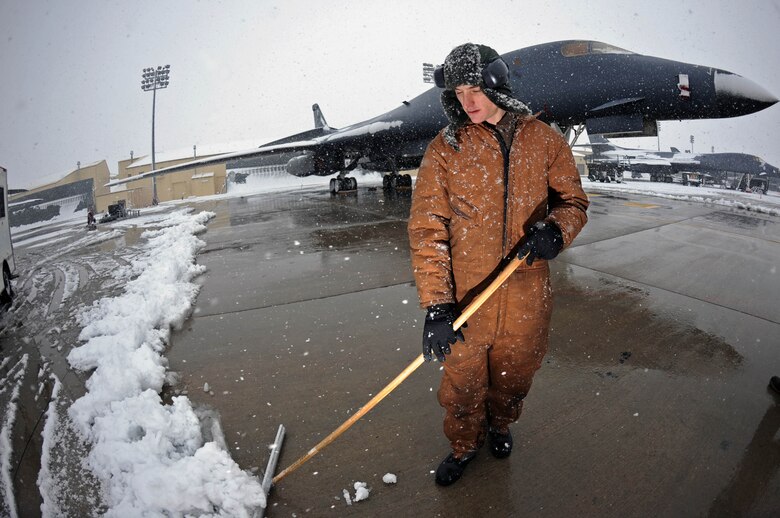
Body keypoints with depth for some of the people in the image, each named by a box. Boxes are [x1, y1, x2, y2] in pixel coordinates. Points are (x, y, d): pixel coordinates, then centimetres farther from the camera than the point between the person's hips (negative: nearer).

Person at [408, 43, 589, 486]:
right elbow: (427, 230, -10)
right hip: (465, 297, -1)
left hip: (526, 295, 2)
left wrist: (555, 230, -18)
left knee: (514, 374, 21)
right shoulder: (445, 149, -6)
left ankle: (499, 424, 53)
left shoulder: (544, 141, 0)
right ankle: (464, 445, 43)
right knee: (462, 381, 13)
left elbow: (573, 201, 8)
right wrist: (437, 305, -18)